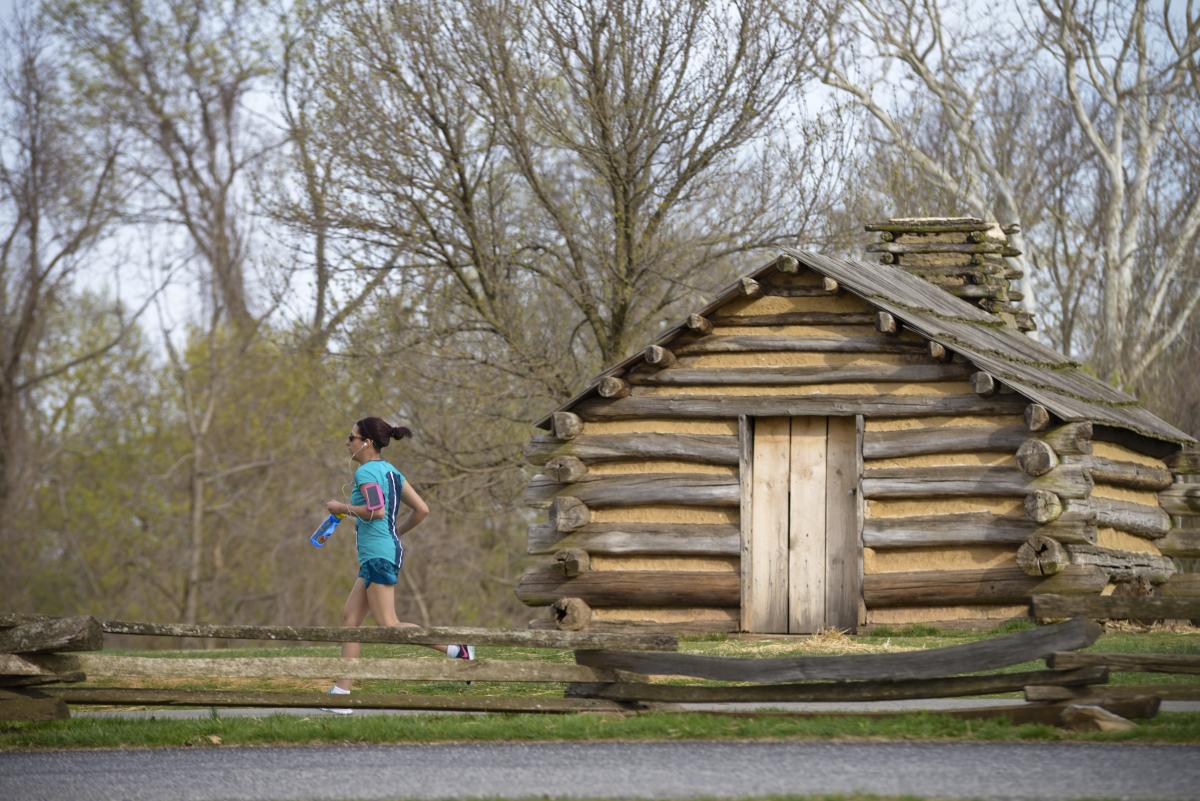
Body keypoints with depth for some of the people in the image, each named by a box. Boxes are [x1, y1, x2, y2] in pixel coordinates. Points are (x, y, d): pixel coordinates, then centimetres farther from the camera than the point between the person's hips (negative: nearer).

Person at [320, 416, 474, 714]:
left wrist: (342, 508, -11)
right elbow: (422, 510, 14)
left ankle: (456, 649, -12)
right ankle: (341, 692, 4)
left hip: (378, 555, -10)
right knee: (350, 617, 7)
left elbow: (377, 511, -25)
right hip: (377, 556, 10)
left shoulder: (366, 472, -11)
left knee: (390, 627, -10)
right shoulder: (390, 471, 15)